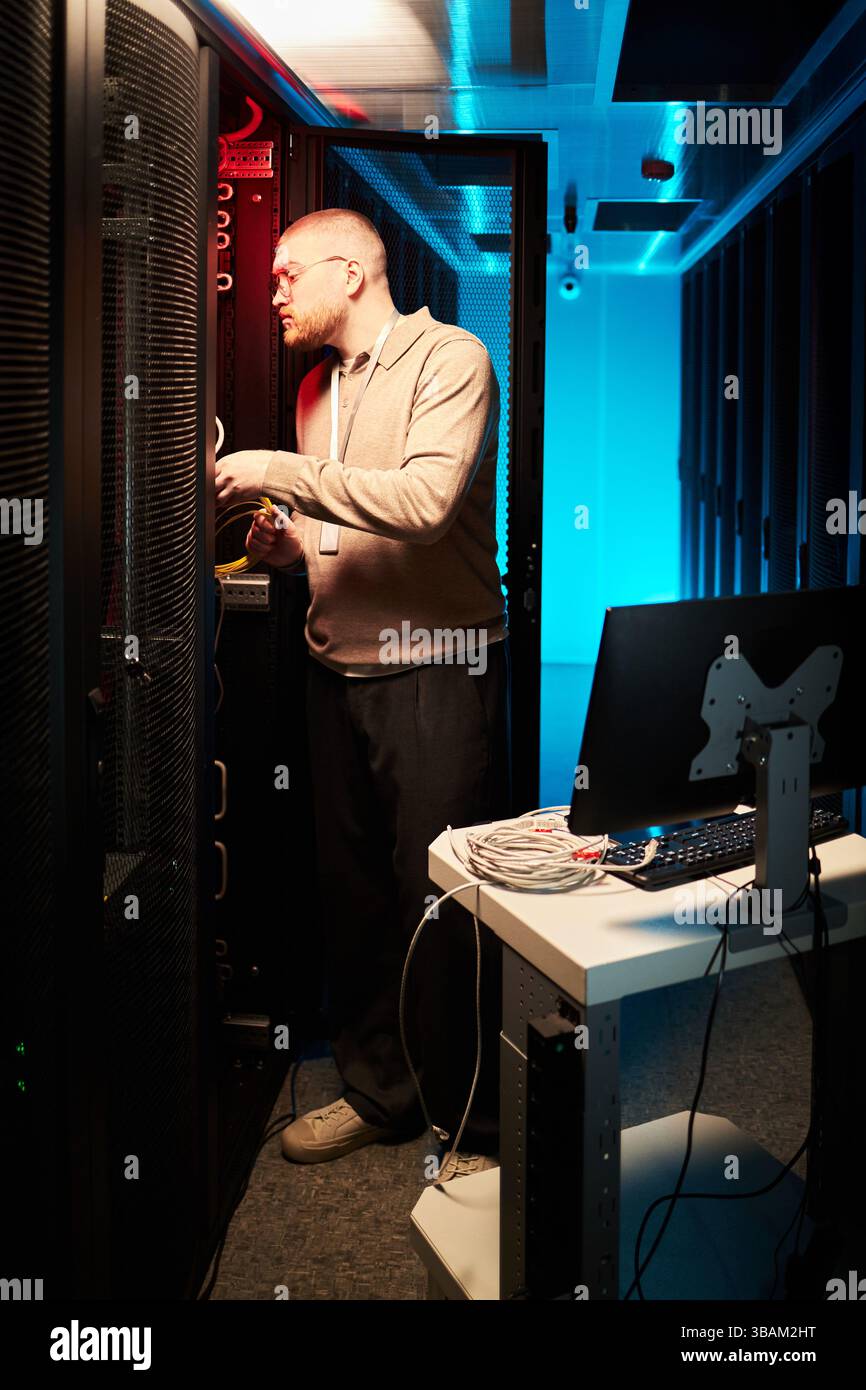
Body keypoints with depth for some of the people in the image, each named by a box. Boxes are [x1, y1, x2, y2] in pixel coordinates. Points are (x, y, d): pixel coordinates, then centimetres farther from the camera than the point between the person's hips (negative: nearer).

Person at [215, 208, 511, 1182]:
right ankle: (376, 1089, 28)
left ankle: (473, 1126, 11)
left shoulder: (449, 359, -6)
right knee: (350, 888, 12)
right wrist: (288, 545, 6)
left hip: (437, 667, -8)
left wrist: (278, 471, -19)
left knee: (441, 900, -4)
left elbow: (427, 498, -23)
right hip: (339, 664, 8)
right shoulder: (320, 387, 19)